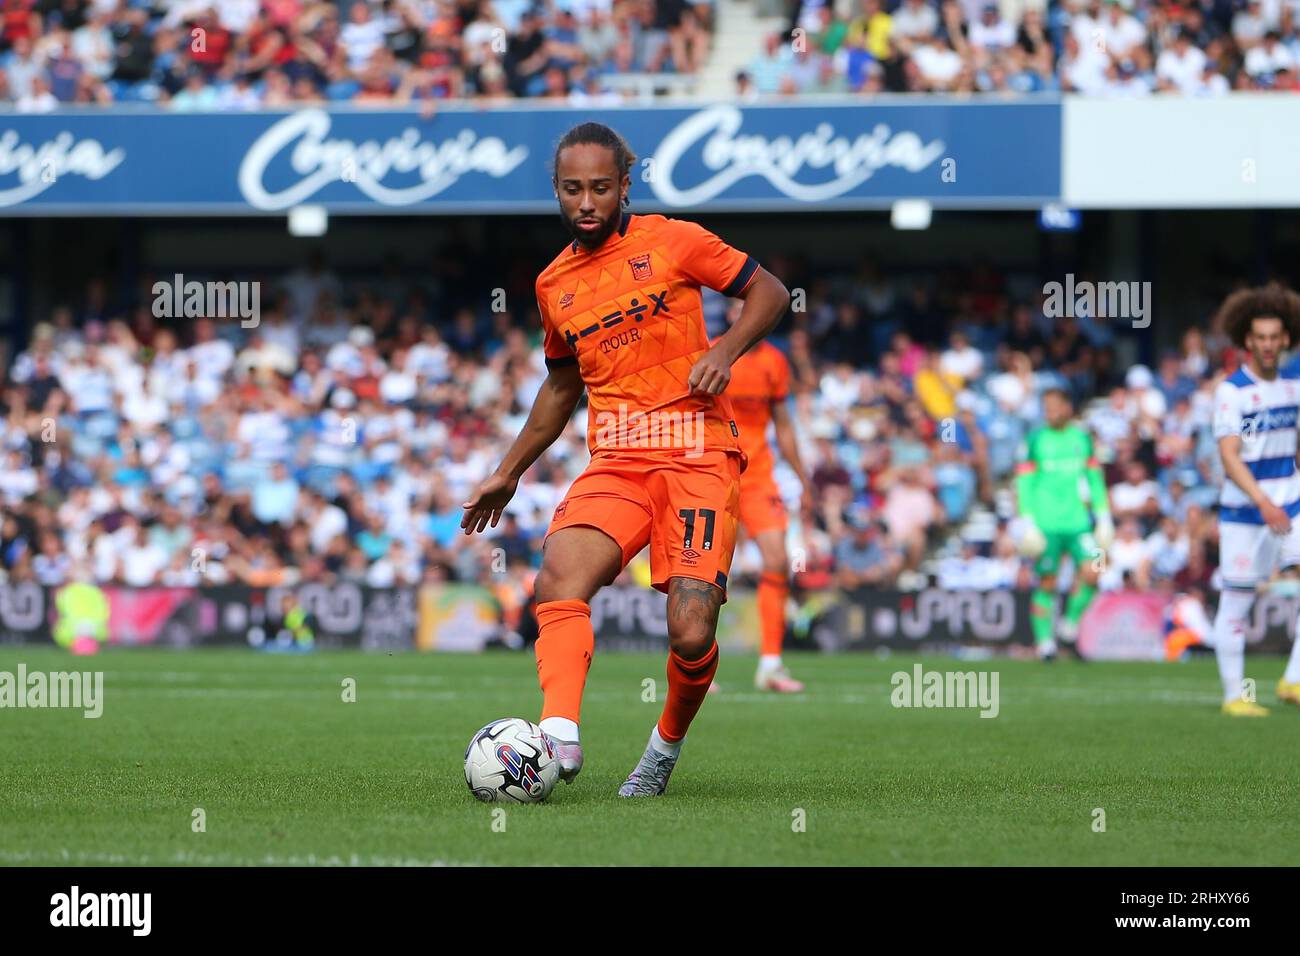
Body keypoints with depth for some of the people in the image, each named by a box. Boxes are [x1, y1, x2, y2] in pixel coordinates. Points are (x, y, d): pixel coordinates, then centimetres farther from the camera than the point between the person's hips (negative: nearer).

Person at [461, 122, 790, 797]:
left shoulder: (672, 242, 3)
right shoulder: (553, 284, 16)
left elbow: (769, 291, 8)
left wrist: (725, 351, -10)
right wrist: (508, 474, 32)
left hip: (698, 454, -4)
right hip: (614, 461, 4)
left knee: (691, 633, -17)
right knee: (558, 582, -27)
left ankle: (667, 743, 12)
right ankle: (559, 737, -40)